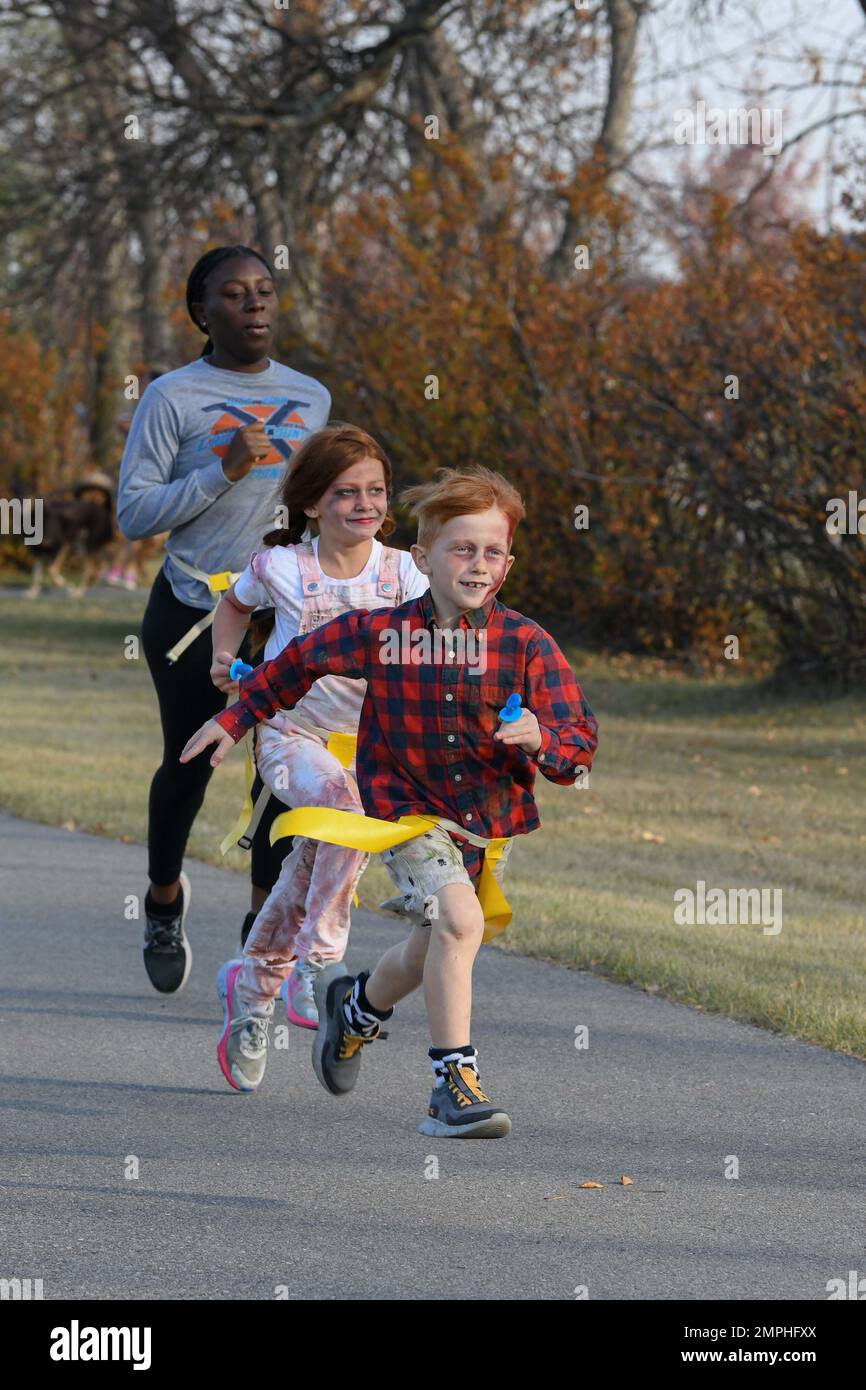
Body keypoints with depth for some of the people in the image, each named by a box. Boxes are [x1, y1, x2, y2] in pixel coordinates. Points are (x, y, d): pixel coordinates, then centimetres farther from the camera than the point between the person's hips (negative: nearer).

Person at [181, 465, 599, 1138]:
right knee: (458, 920, -27)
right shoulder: (380, 633, -11)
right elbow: (298, 663, 7)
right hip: (407, 806, -3)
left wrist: (541, 739, -36)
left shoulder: (527, 644, -12)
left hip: (493, 816, 3)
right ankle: (454, 1083, -22)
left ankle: (356, 1005, 54)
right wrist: (235, 719, 12)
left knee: (434, 950, 20)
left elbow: (580, 741, -14)